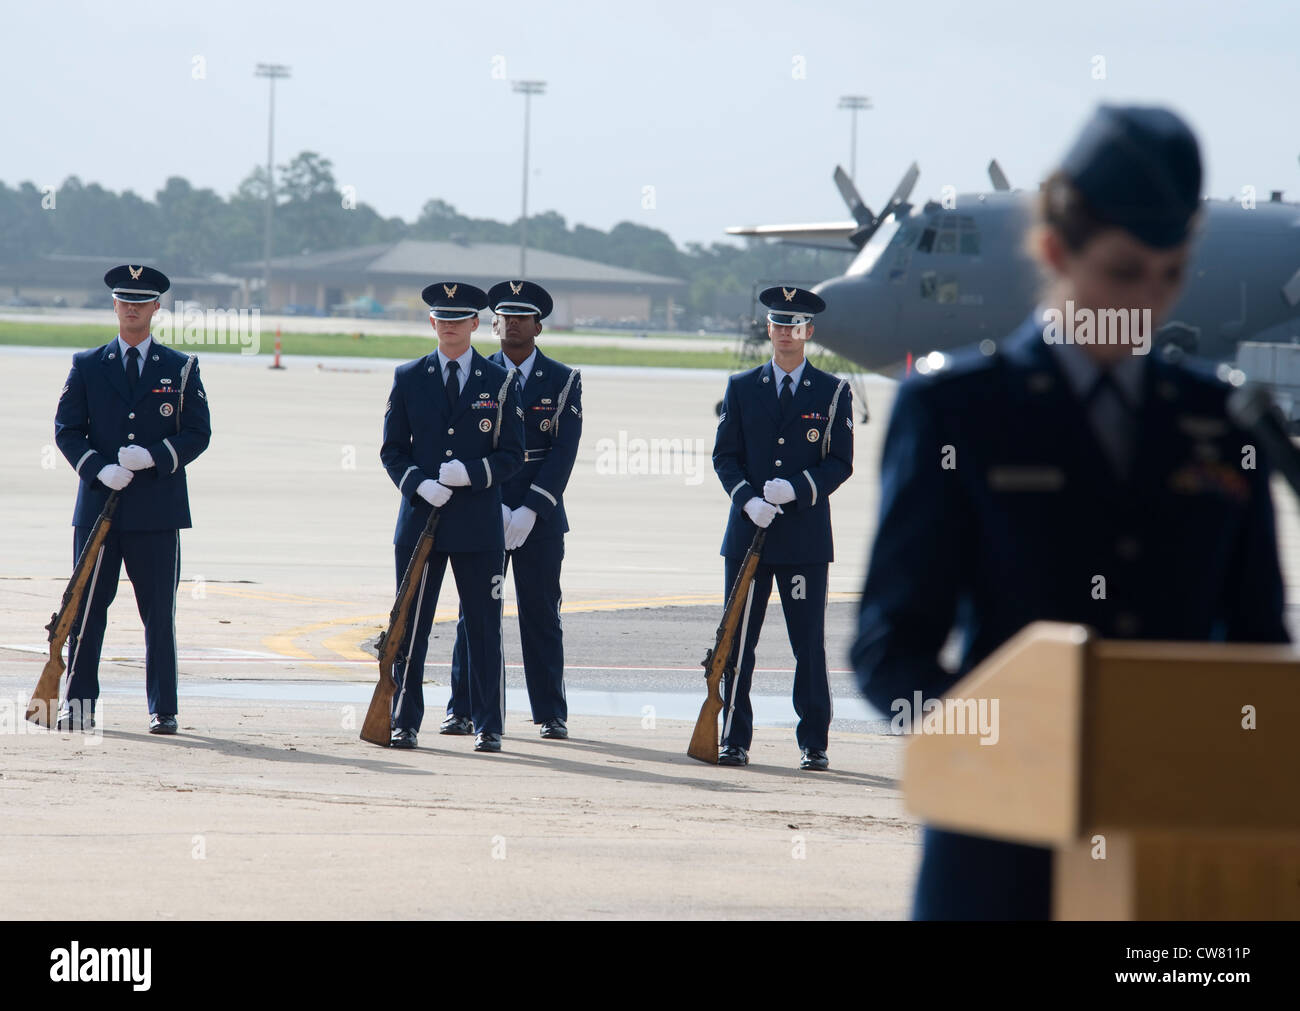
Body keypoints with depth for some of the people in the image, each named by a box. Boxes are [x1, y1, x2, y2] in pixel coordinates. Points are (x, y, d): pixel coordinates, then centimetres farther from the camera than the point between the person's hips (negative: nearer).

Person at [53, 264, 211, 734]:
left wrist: (154, 457, -12)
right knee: (86, 608, 1)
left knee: (160, 613, 0)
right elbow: (66, 430, 5)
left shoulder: (180, 368, 8)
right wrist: (98, 469, -12)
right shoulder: (86, 366, 9)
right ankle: (78, 702, 9)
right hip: (98, 504, 1)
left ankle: (164, 709, 5)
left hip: (157, 508, -1)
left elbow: (198, 433, 4)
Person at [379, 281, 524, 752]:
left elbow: (512, 455, 3)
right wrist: (419, 484, -12)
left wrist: (471, 474, -14)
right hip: (419, 519, 1)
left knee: (484, 629, 1)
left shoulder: (499, 382, 5)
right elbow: (392, 449, 7)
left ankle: (489, 727, 7)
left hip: (478, 523, -1)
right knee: (410, 626, 2)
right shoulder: (408, 378, 7)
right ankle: (404, 724, 9)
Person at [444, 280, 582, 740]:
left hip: (540, 516, -1)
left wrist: (530, 510, -14)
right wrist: (493, 507, -10)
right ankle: (463, 711, 5)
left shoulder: (563, 381, 3)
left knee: (541, 615, 2)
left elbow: (565, 450, -4)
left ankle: (552, 715, 6)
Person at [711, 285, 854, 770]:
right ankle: (735, 739, 8)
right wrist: (747, 499, -11)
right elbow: (725, 455, 7)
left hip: (805, 535, -1)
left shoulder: (833, 393, 6)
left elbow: (840, 463, 2)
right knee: (737, 640, 1)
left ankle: (814, 743, 5)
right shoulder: (741, 388, 10)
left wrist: (796, 489, -14)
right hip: (748, 531, 1)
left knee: (809, 643, -1)